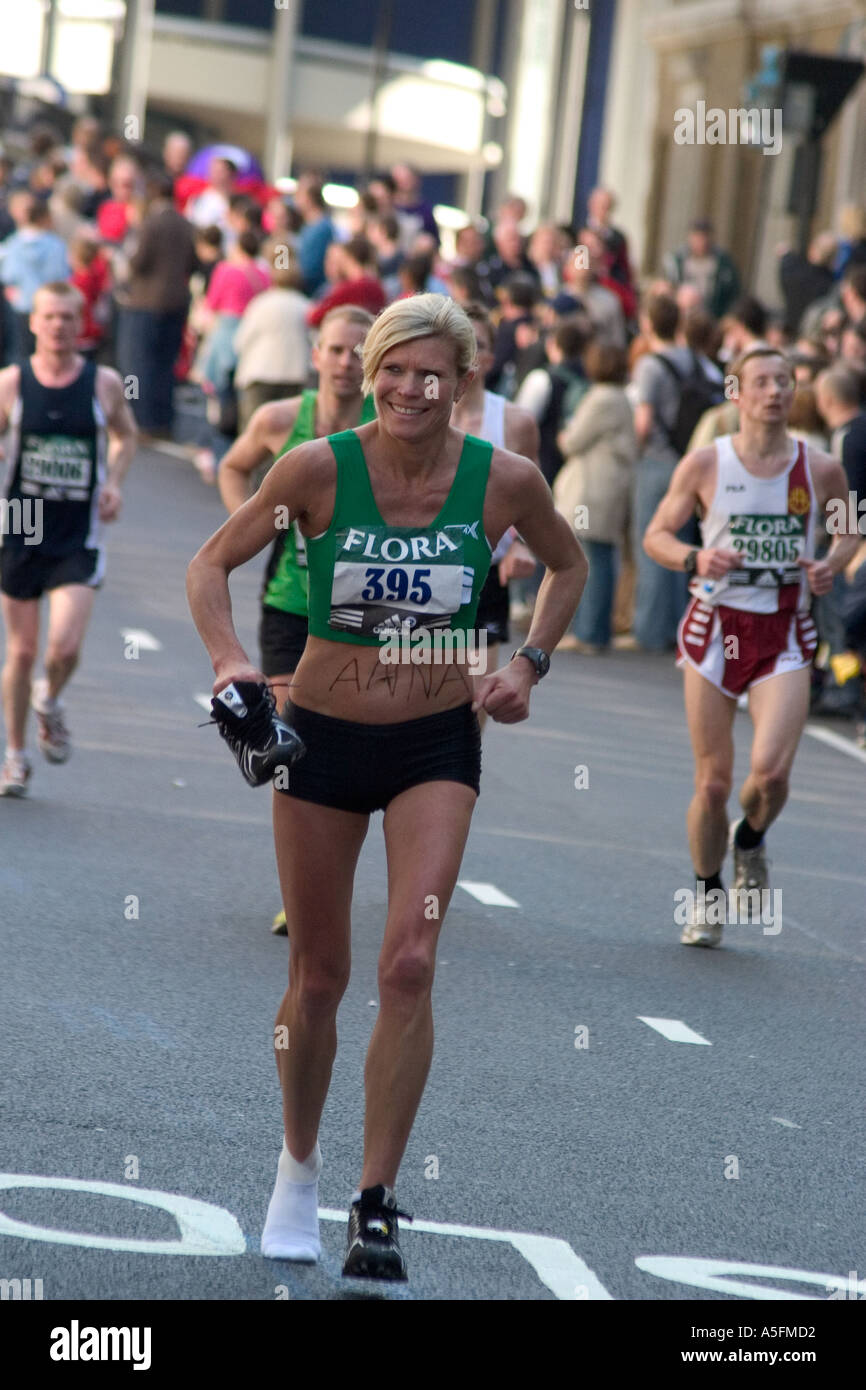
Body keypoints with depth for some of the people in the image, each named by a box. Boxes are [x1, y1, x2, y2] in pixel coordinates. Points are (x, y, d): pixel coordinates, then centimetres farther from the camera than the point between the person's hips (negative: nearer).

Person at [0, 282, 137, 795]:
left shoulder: (104, 384, -2)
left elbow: (126, 435, 17)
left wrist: (114, 483, 1)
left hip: (79, 538, 0)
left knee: (65, 647, -16)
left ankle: (50, 701, 20)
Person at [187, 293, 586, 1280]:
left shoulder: (505, 480, -9)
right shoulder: (320, 467, -13)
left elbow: (567, 567, 12)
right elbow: (212, 563, -3)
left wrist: (529, 664, 0)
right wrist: (229, 660, -19)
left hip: (437, 743, 0)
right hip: (322, 735, 0)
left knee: (409, 965, -15)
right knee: (320, 972, 9)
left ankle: (377, 1205, -6)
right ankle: (298, 1169, 34)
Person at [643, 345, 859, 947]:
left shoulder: (821, 469, 0)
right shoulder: (705, 464, -4)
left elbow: (850, 531, 17)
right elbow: (657, 535, 4)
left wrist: (832, 565, -4)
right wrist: (695, 559, -17)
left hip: (785, 634, 0)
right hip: (716, 627, 0)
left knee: (770, 770, -18)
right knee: (713, 780, 2)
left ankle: (752, 841, 18)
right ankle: (707, 893, 26)